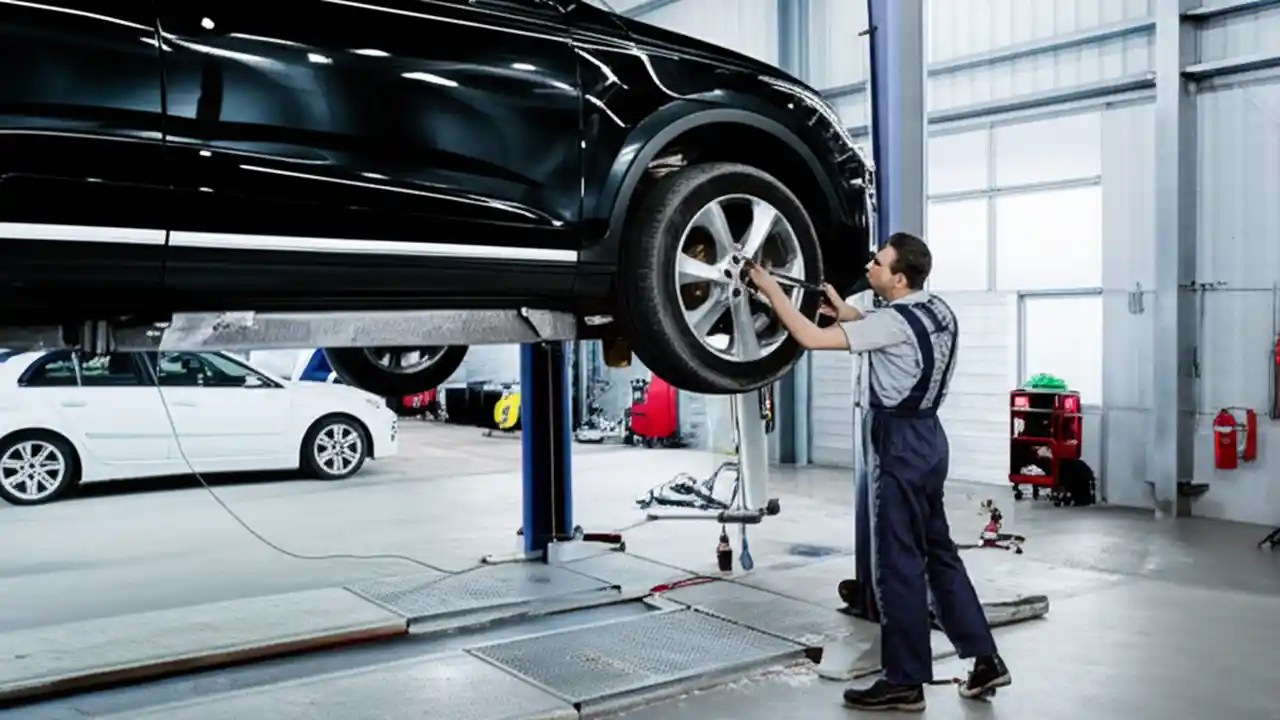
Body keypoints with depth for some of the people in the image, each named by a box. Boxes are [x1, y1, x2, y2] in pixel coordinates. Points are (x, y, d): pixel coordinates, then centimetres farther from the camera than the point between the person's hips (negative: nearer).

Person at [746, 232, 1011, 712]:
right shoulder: (937, 310, 7)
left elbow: (810, 338, -23)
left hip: (900, 443, -9)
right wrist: (844, 310, 12)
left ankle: (905, 682, 8)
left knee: (898, 563, -1)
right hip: (926, 436, 9)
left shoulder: (895, 322, -21)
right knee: (938, 551, 17)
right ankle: (985, 658, 22)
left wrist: (770, 287, -12)